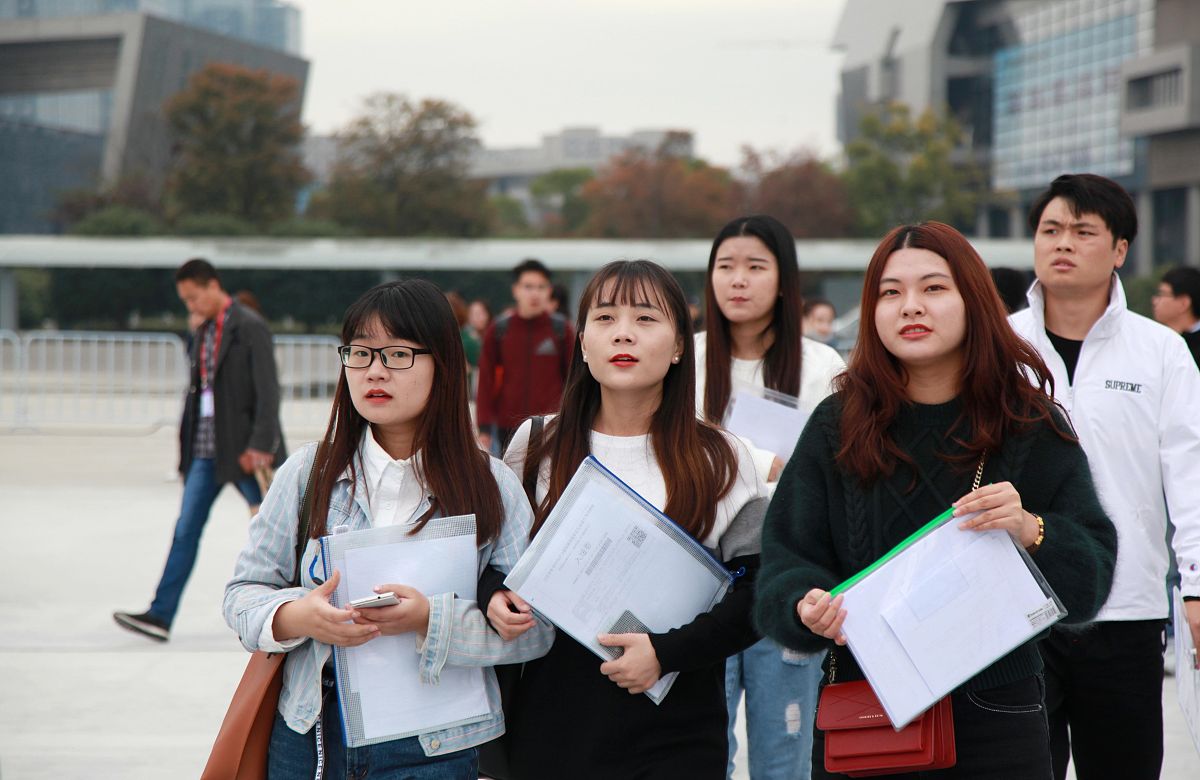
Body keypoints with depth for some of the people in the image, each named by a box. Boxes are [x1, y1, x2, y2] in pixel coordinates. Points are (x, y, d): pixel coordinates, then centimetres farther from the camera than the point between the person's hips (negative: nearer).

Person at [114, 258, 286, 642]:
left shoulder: (251, 328, -10)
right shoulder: (203, 333, 14)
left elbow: (267, 391, -16)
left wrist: (259, 446, -22)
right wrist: (188, 447, 14)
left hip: (245, 450, -7)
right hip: (206, 451, 7)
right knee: (185, 530, 1)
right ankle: (160, 616, -1)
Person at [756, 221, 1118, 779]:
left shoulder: (1032, 428, 1)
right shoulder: (836, 425, 2)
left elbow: (1093, 574, -5)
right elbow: (787, 561, -1)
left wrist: (1031, 532, -24)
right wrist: (807, 606, -22)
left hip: (994, 718, 0)